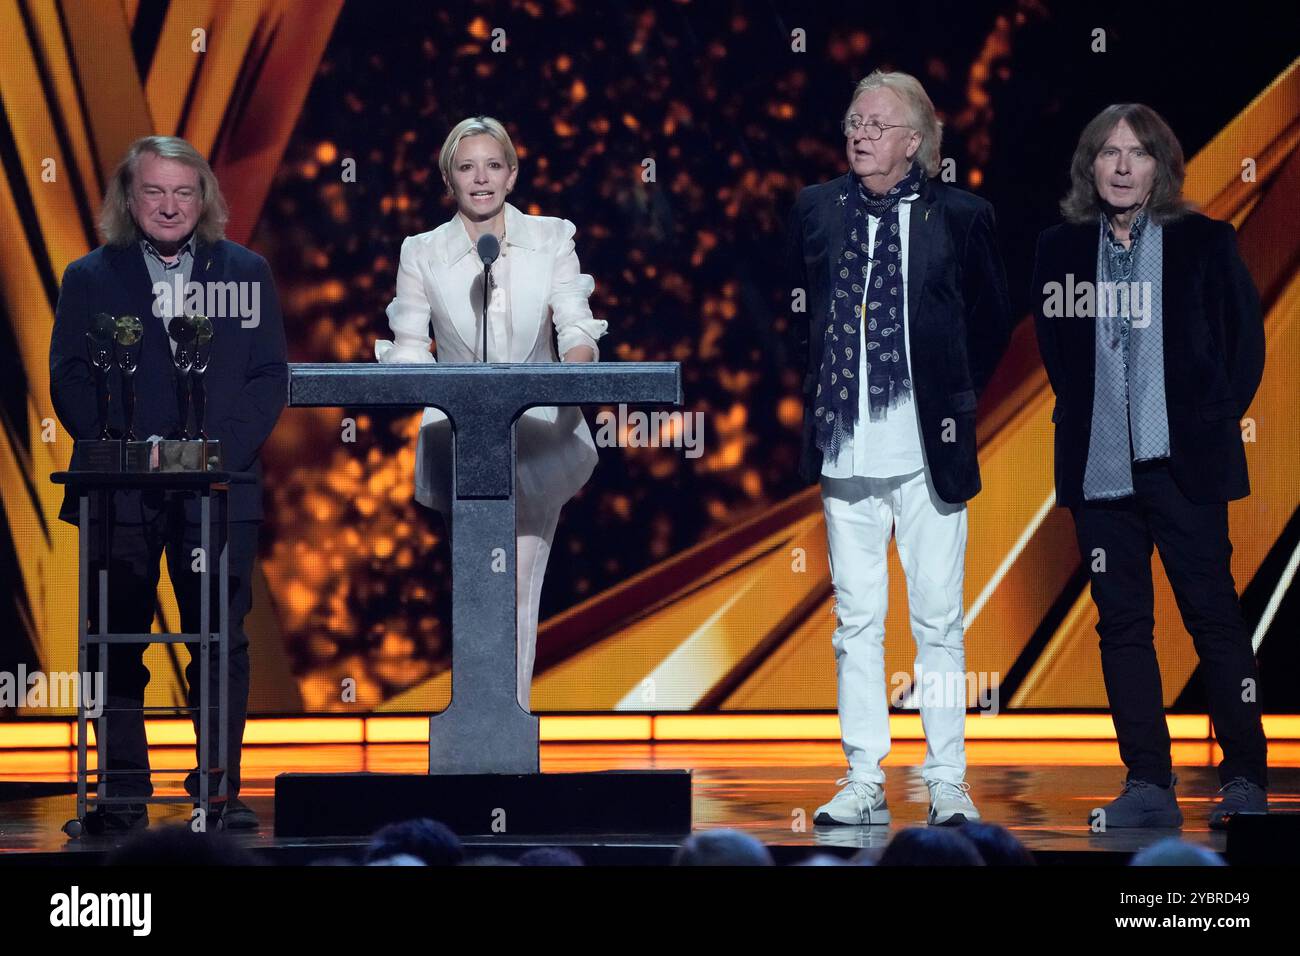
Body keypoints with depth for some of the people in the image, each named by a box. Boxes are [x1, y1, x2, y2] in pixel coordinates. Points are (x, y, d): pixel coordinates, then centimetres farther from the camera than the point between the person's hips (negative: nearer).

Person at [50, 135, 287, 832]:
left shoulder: (246, 272, 10)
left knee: (220, 642, -1)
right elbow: (69, 383, 2)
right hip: (121, 490, 0)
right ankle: (122, 793, 5)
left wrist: (223, 453, -9)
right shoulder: (89, 279, 9)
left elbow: (270, 376, 5)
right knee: (115, 642, 0)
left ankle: (221, 789, 5)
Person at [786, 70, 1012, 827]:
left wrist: (959, 398, 6)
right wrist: (819, 389, 11)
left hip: (928, 452, -2)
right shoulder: (816, 210, 6)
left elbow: (994, 320, 8)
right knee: (857, 620, 5)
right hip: (845, 451, 2)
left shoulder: (959, 216, -2)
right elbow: (794, 309, 18)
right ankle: (865, 784, 9)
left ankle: (949, 784, 7)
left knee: (939, 621, 1)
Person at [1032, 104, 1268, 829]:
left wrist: (1214, 423, -3)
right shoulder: (1063, 249, 7)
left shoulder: (1204, 243, 0)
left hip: (1182, 463, -3)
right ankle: (1148, 784, 7)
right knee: (1122, 621, 3)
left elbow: (1245, 342, 3)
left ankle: (1246, 781, 7)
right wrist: (1084, 418, 6)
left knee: (1214, 614, -1)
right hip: (1100, 465, 3)